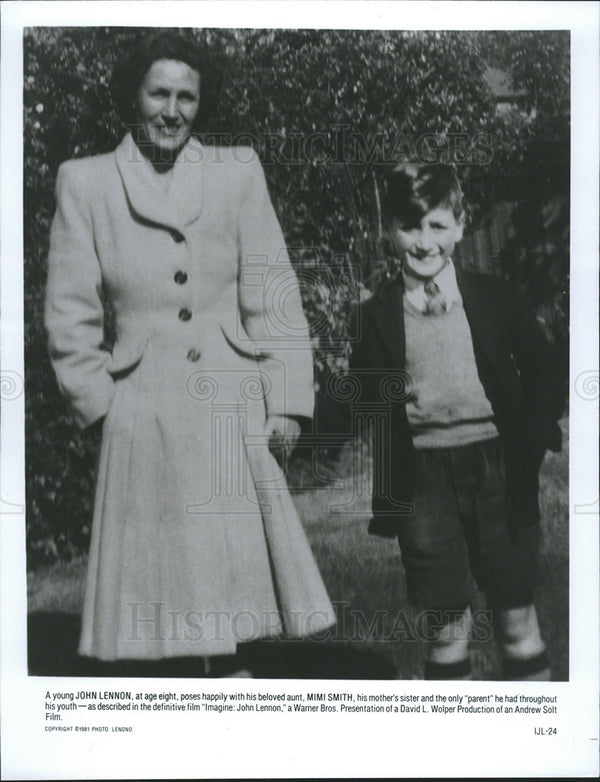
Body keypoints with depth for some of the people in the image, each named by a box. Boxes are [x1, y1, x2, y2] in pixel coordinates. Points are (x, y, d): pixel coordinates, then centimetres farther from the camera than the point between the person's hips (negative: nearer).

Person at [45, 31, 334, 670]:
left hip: (237, 416, 1)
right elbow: (70, 314, 5)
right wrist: (103, 406, 0)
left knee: (238, 582, 4)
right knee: (156, 572, 4)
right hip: (142, 421, 0)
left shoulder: (237, 171, 6)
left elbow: (272, 293, 4)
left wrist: (285, 400, -3)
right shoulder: (85, 182, 5)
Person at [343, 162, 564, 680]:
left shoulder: (495, 298, 2)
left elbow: (542, 374, 7)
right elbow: (365, 400, 6)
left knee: (516, 612, 10)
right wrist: (386, 400, -13)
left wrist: (533, 436, -4)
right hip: (421, 477, 0)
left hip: (496, 468, 1)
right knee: (446, 622, 8)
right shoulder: (377, 316, 2)